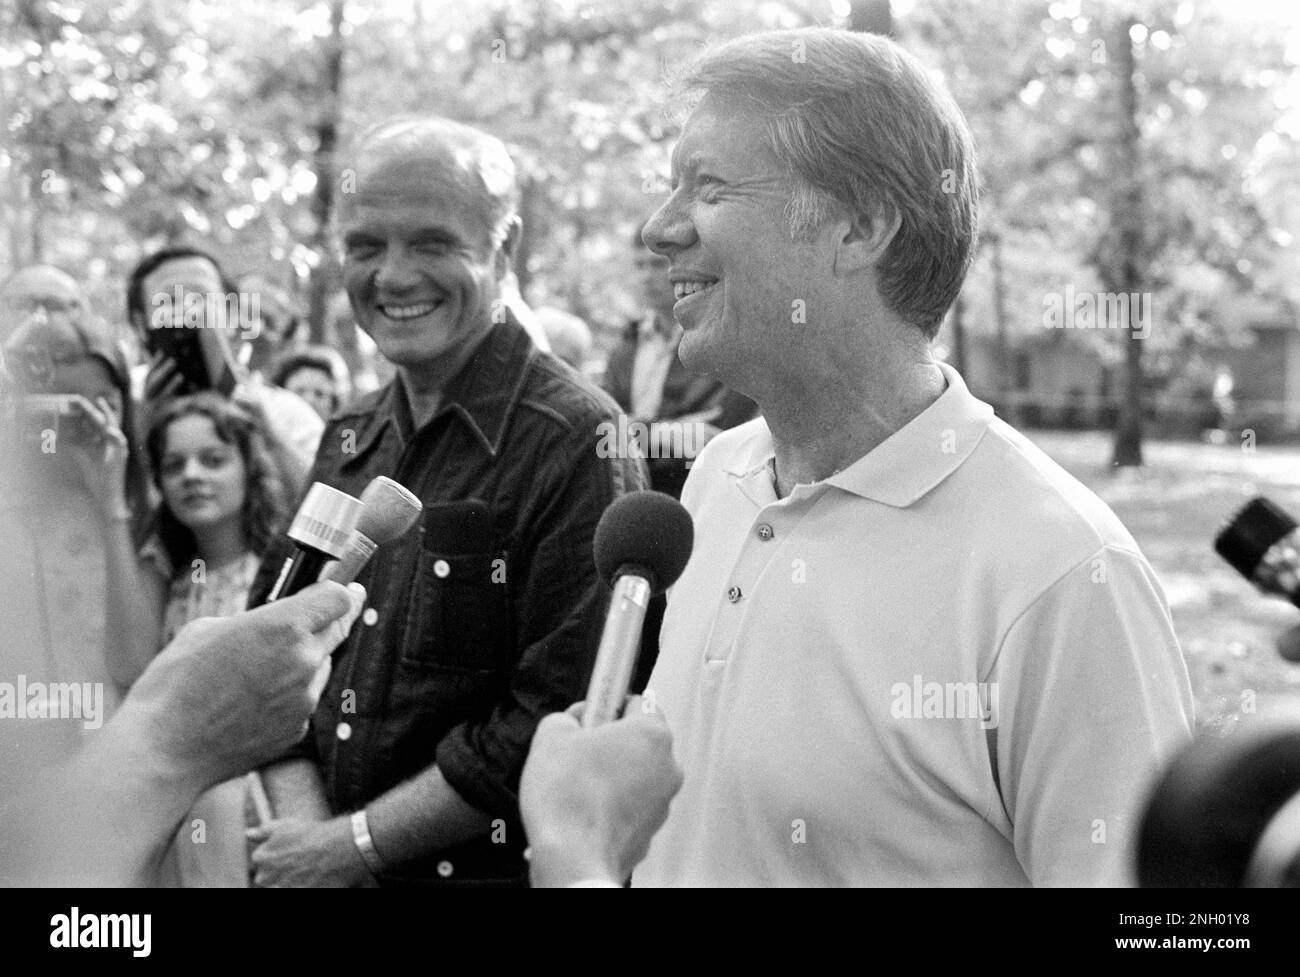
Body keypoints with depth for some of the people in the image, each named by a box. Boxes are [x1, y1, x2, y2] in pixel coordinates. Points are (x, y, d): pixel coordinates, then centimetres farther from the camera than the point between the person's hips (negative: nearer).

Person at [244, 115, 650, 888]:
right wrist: (303, 826, -10)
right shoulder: (348, 442, 5)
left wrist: (355, 845, -17)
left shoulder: (578, 444, -17)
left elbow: (561, 725, -22)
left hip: (494, 866, -6)